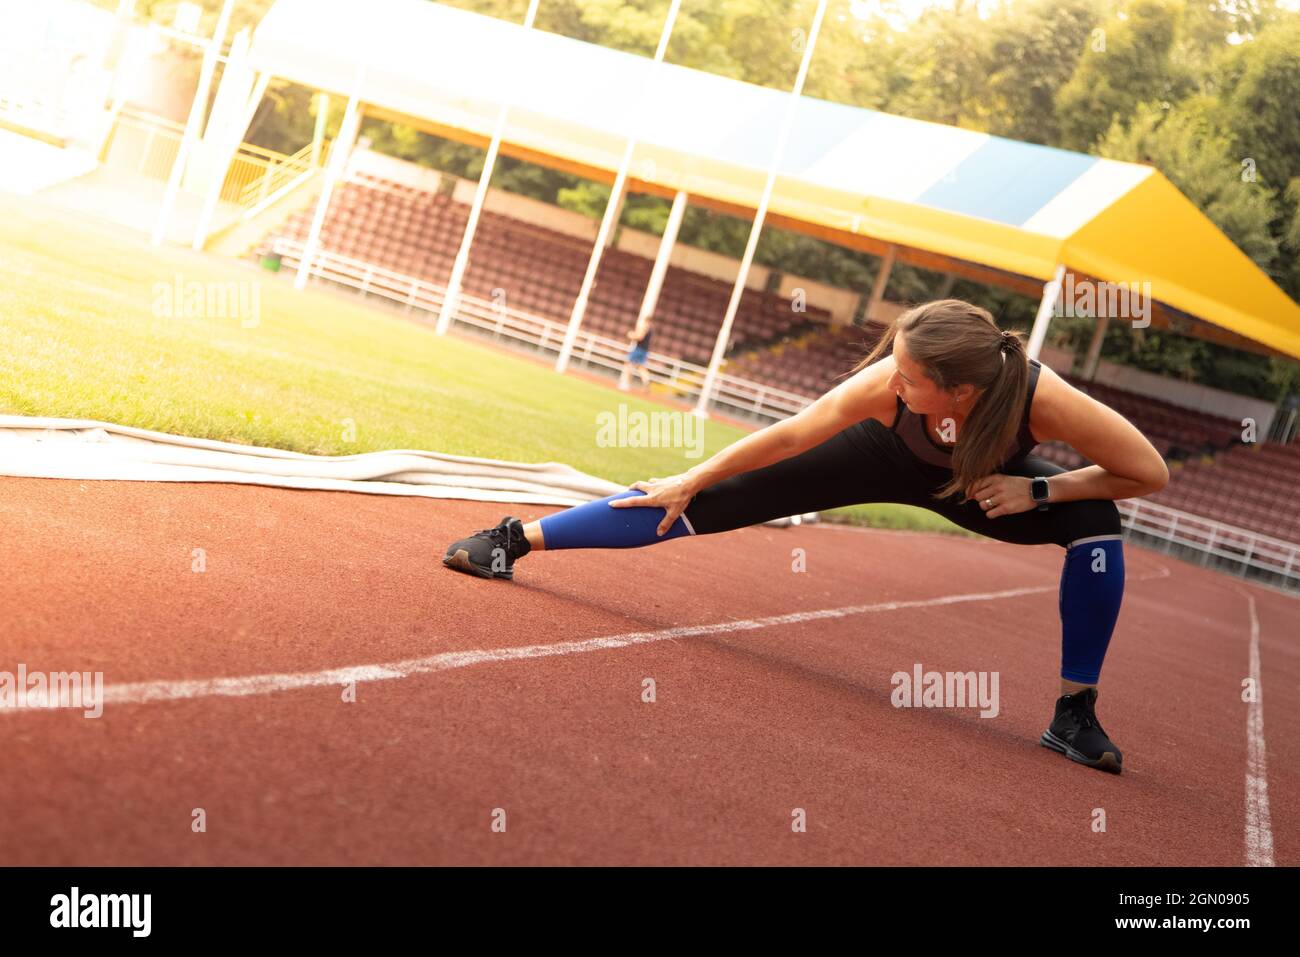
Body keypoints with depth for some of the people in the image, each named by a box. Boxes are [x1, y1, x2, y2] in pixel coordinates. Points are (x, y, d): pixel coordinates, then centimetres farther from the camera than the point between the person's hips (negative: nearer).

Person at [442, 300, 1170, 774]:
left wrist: (1039, 489, -33)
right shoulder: (886, 386, -42)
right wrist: (685, 483, -15)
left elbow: (1151, 473, -29)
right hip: (885, 452, -1)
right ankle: (518, 540, 4)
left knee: (1096, 521, -26)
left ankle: (1076, 714, -10)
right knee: (713, 505, -7)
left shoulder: (1046, 402, -44)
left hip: (985, 479, 1)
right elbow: (790, 435, -25)